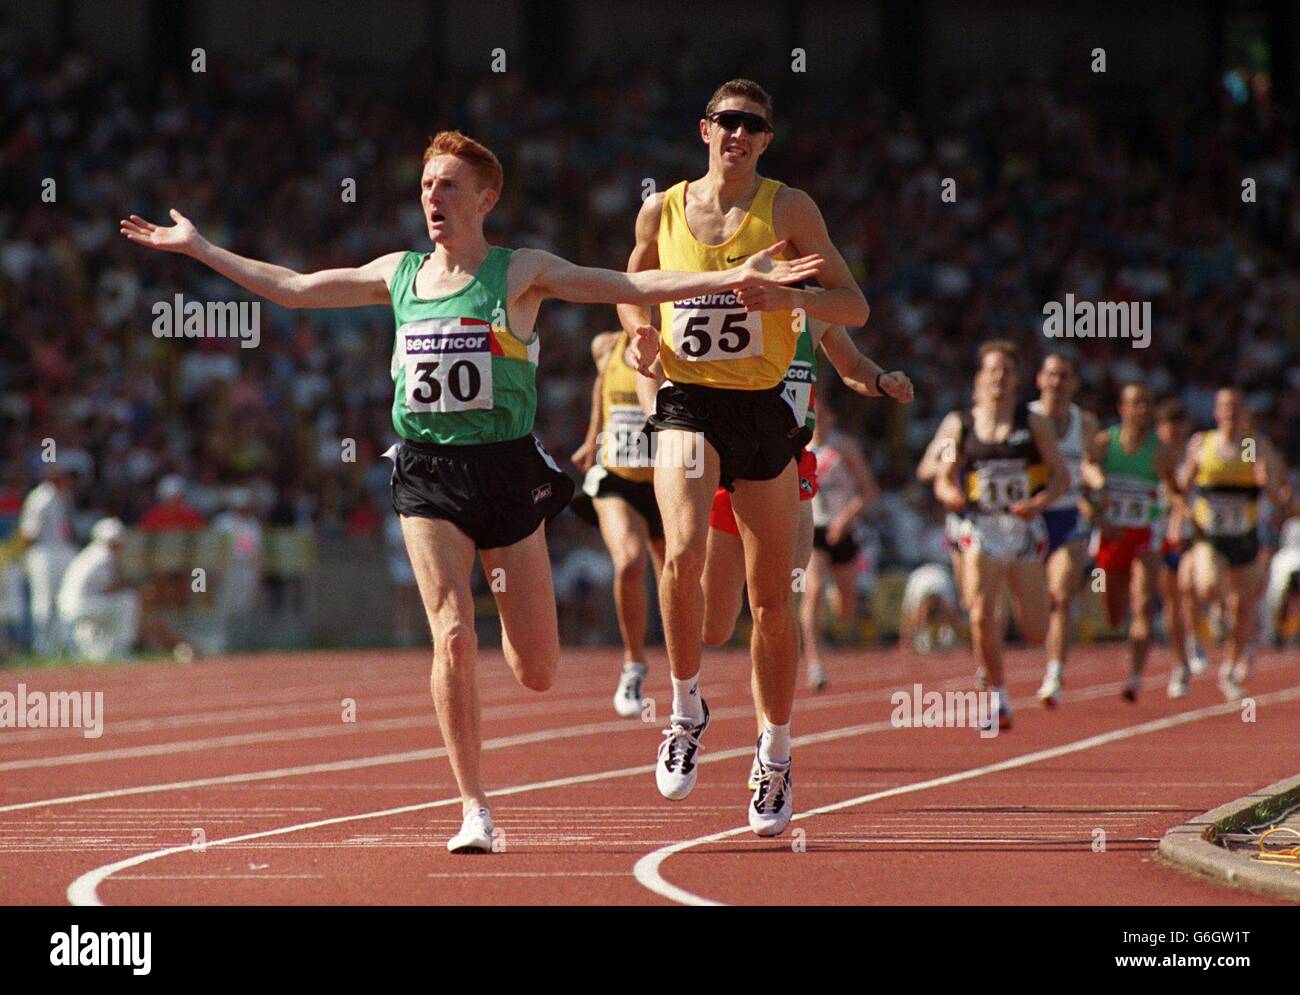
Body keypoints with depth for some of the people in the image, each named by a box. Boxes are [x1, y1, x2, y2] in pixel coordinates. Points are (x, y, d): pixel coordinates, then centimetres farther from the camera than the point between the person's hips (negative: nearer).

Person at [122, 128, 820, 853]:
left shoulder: (520, 273, 1)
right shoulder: (399, 274, 11)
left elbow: (628, 286, -5)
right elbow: (291, 288, 20)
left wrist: (733, 276, -15)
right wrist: (199, 247, 20)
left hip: (508, 468, -2)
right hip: (427, 475, 2)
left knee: (537, 673, 2)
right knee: (454, 641, -14)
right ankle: (475, 811, -6)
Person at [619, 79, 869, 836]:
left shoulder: (788, 209, -1)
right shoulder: (663, 211, 4)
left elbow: (855, 306, -3)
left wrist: (789, 297, -21)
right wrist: (639, 330, 0)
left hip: (765, 410, 0)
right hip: (689, 409, 0)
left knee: (774, 599, 4)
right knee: (684, 553, -26)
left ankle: (776, 758, 20)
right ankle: (687, 709, -5)